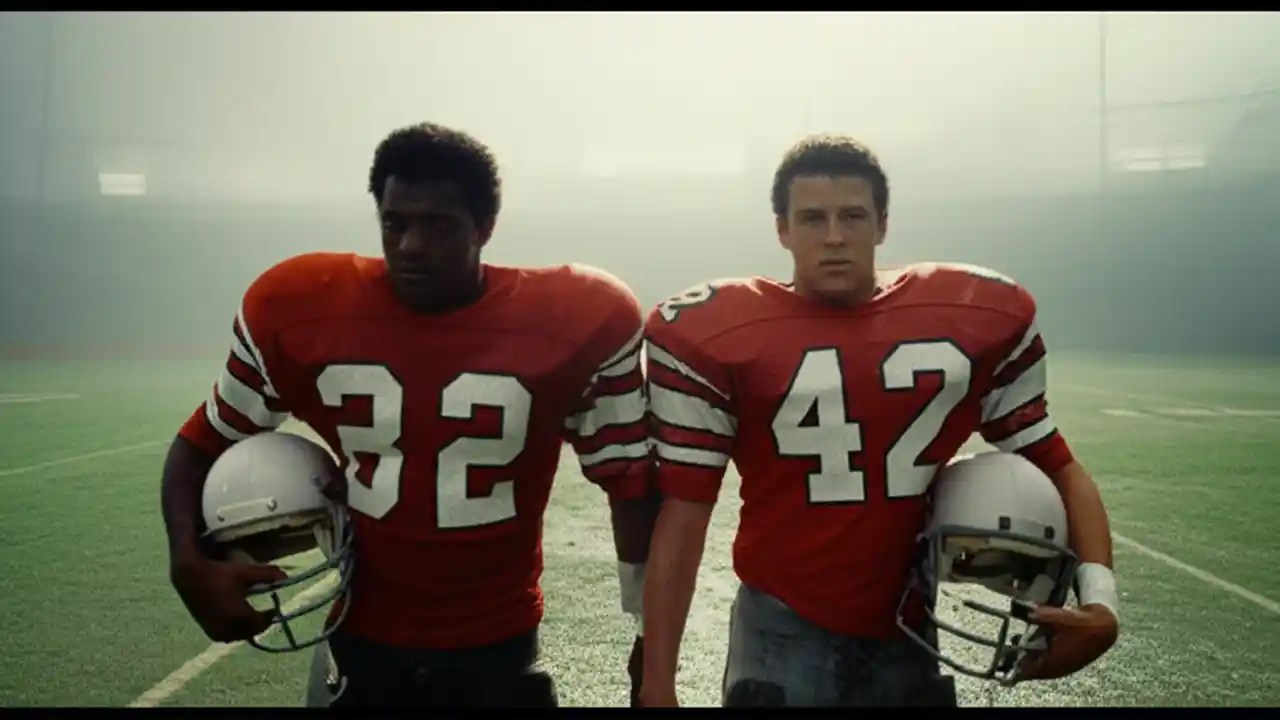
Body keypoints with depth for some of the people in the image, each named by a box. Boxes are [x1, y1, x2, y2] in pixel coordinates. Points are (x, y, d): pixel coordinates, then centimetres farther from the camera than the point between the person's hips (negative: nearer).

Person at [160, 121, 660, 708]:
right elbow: (204, 444, 3)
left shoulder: (574, 321, -16)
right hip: (357, 641, 2)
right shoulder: (296, 311, -11)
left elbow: (629, 479, -6)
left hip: (498, 648, -1)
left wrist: (653, 632, -4)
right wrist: (191, 565, -13)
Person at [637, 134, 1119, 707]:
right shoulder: (714, 334, -11)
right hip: (784, 628, -3)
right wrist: (658, 684, -9)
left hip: (904, 629, 3)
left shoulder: (976, 317, -3)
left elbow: (1049, 461, 6)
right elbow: (684, 511, -8)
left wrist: (1098, 595, -9)